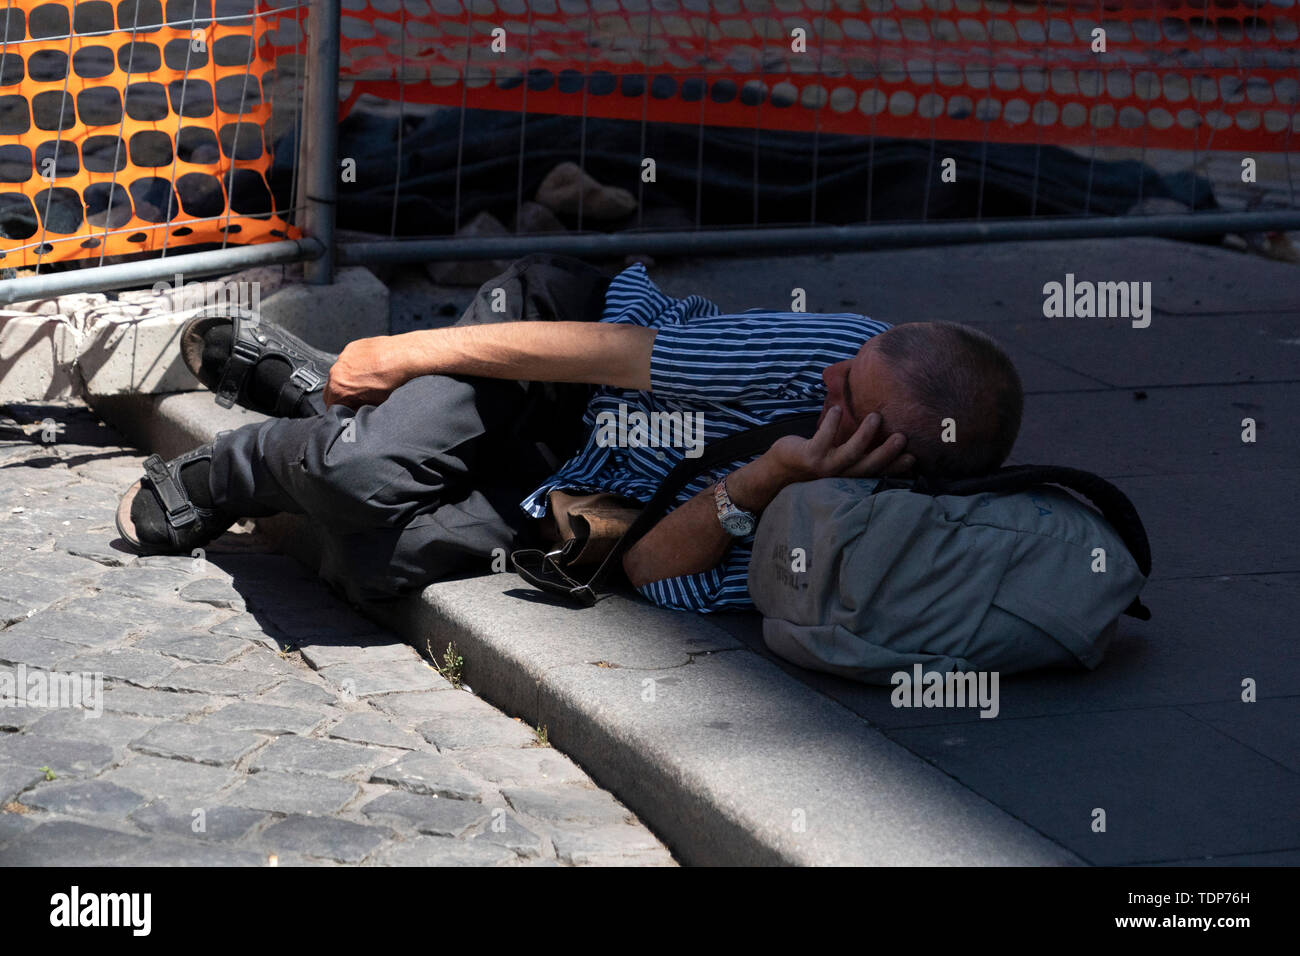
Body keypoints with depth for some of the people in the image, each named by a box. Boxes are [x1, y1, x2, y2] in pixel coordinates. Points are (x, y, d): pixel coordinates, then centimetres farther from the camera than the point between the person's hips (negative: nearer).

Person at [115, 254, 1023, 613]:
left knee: (379, 563, -20)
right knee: (361, 473, -24)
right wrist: (404, 350, -11)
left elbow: (653, 577, -21)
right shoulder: (838, 348, -28)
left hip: (562, 499, 1)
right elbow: (618, 352, -20)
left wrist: (761, 483, -39)